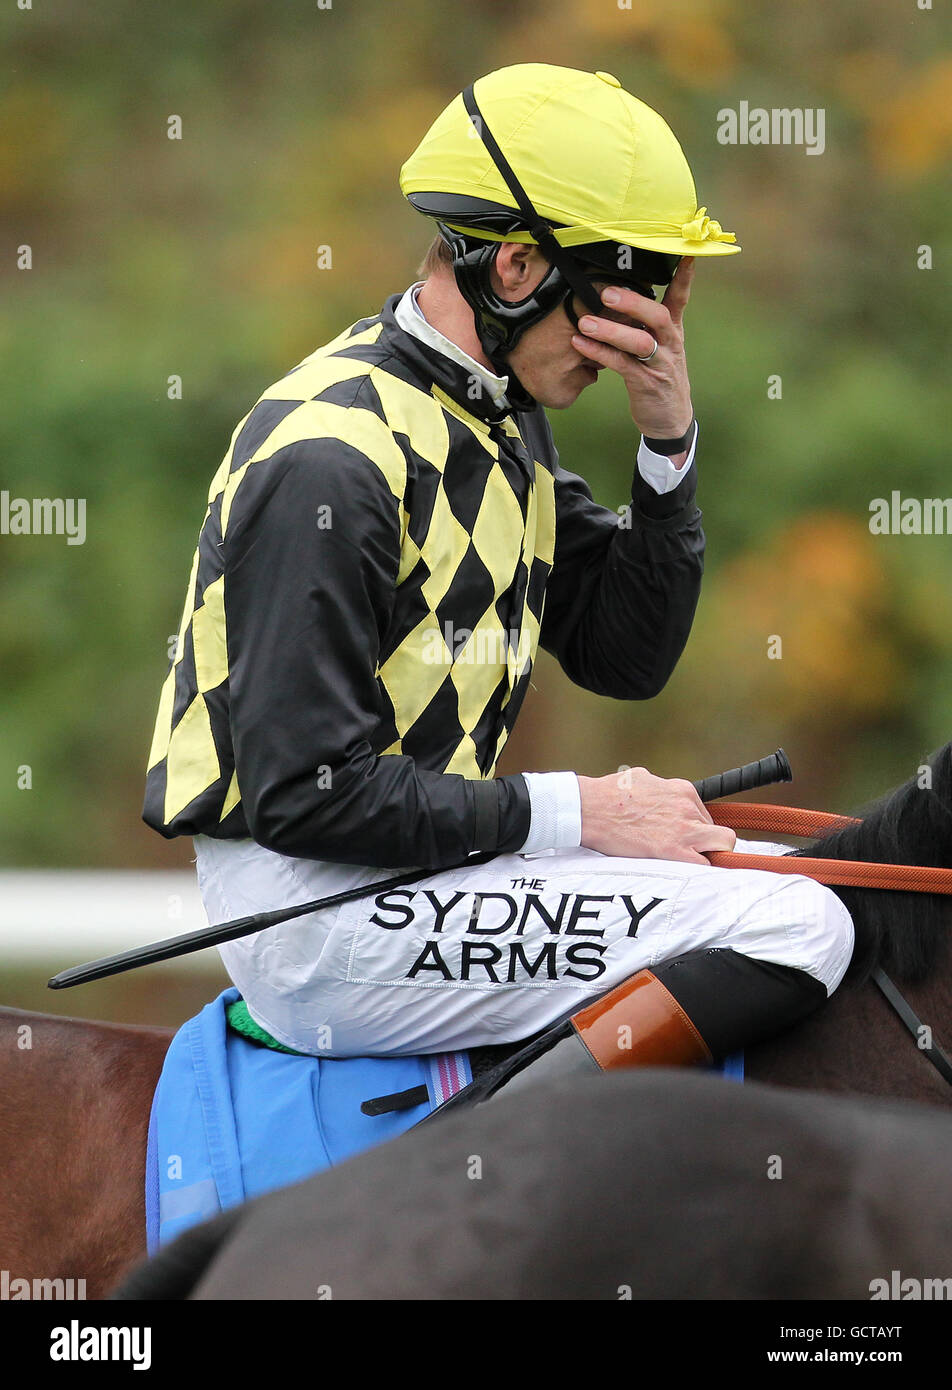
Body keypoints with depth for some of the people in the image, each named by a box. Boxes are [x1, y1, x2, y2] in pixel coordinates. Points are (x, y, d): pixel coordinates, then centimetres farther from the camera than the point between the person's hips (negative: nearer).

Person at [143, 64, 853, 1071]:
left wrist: (669, 442, -1)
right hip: (318, 917, -10)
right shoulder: (332, 458, -20)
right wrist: (577, 812, -16)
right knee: (798, 932, -15)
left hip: (427, 854, 10)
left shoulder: (502, 417, 11)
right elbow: (309, 792, -24)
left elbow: (625, 657, 13)